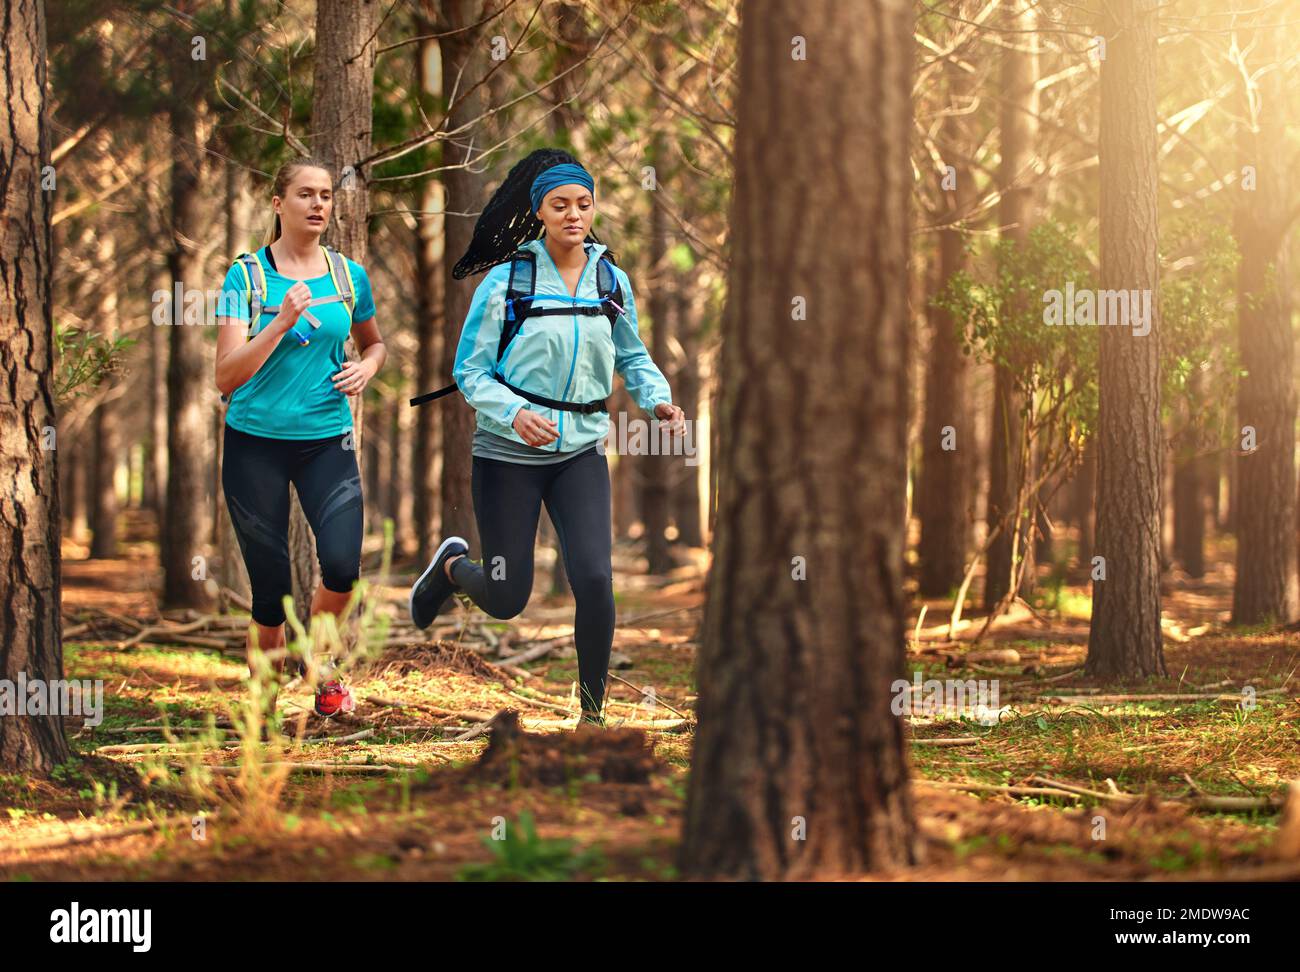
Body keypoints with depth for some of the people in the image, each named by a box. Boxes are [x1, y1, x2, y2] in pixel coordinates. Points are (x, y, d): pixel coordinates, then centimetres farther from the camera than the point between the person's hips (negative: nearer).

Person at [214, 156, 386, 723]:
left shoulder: (348, 276, 6)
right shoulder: (246, 276, -5)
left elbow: (374, 343, 25)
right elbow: (227, 376, -12)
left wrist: (366, 367, 2)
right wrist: (284, 320, -23)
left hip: (327, 440, 2)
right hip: (255, 441, -2)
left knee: (342, 564, -19)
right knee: (270, 589, 0)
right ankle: (264, 708, 20)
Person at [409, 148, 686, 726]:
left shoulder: (612, 281, 4)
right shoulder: (506, 280, -8)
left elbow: (632, 358, 18)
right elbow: (470, 371, -6)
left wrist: (658, 399, -2)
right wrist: (515, 413, -24)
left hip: (580, 451, 2)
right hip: (508, 455, -2)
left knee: (594, 581, -16)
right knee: (506, 601, 3)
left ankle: (592, 710, 1)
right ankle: (452, 565, 39)